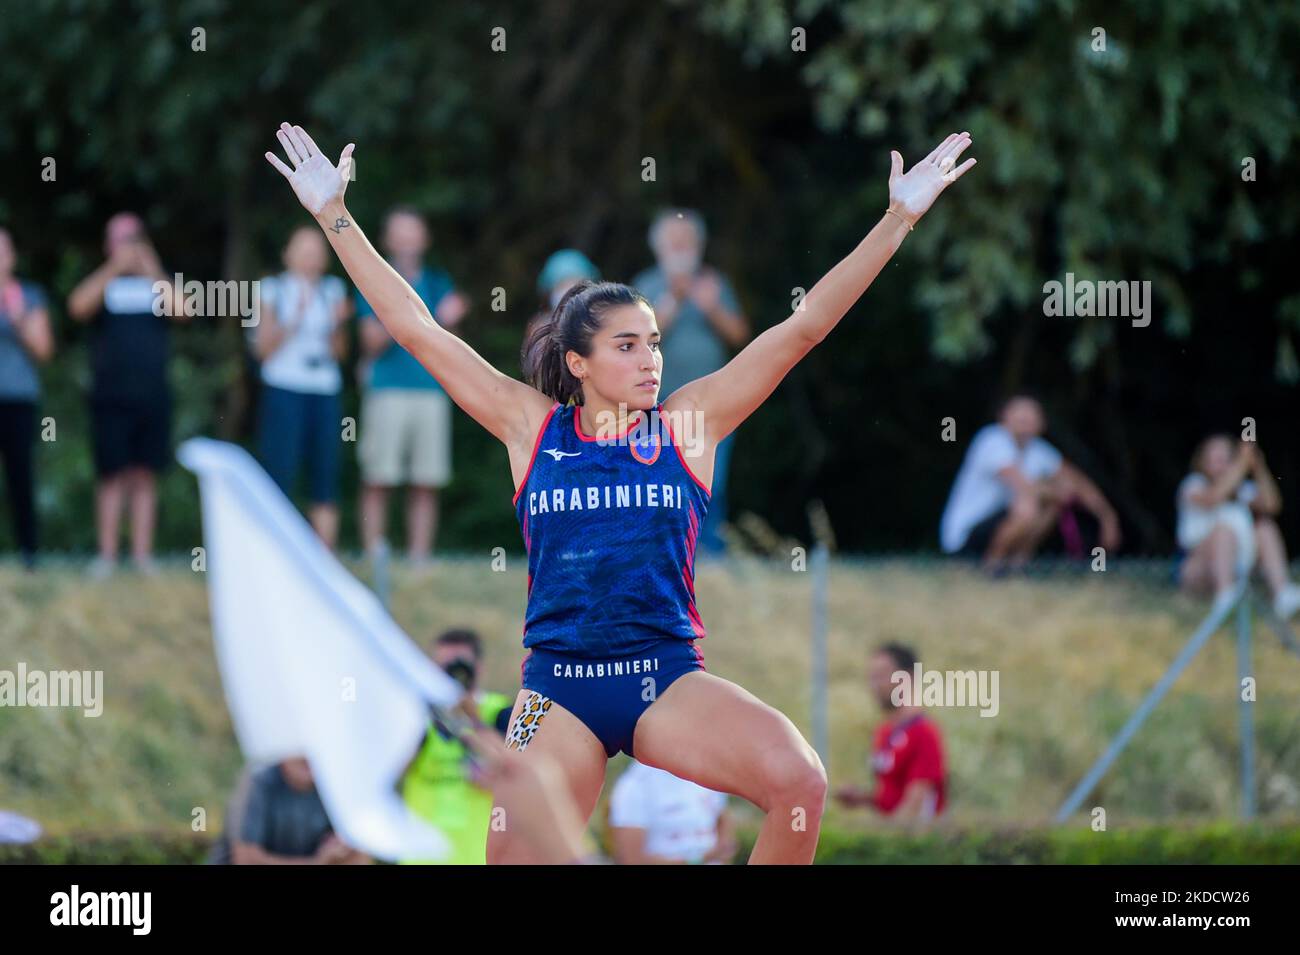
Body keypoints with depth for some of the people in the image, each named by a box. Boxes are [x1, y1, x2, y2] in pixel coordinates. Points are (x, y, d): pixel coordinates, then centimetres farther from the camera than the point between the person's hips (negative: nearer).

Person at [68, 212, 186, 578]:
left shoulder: (156, 284, 10)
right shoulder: (101, 282, 6)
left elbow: (181, 311, -8)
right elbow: (78, 307, -15)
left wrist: (153, 272, -15)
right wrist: (115, 268, -19)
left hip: (152, 395, 2)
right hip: (110, 395, -2)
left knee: (144, 476, 3)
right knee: (112, 475, -3)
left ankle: (143, 554, 4)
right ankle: (106, 555, -2)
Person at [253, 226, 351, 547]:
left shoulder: (332, 290, 14)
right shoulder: (273, 290, 4)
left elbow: (339, 351, 11)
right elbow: (263, 348, -2)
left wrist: (339, 322, -7)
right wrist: (294, 319, -13)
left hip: (325, 393, 4)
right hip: (284, 391, -4)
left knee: (326, 482, 1)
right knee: (280, 480, -10)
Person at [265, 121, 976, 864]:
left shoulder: (690, 424, 5)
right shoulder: (532, 427, 6)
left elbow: (804, 328, 2)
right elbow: (417, 330, 6)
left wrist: (901, 218, -3)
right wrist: (335, 217, 4)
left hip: (668, 678, 0)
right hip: (559, 688, 0)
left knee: (799, 782, -26)